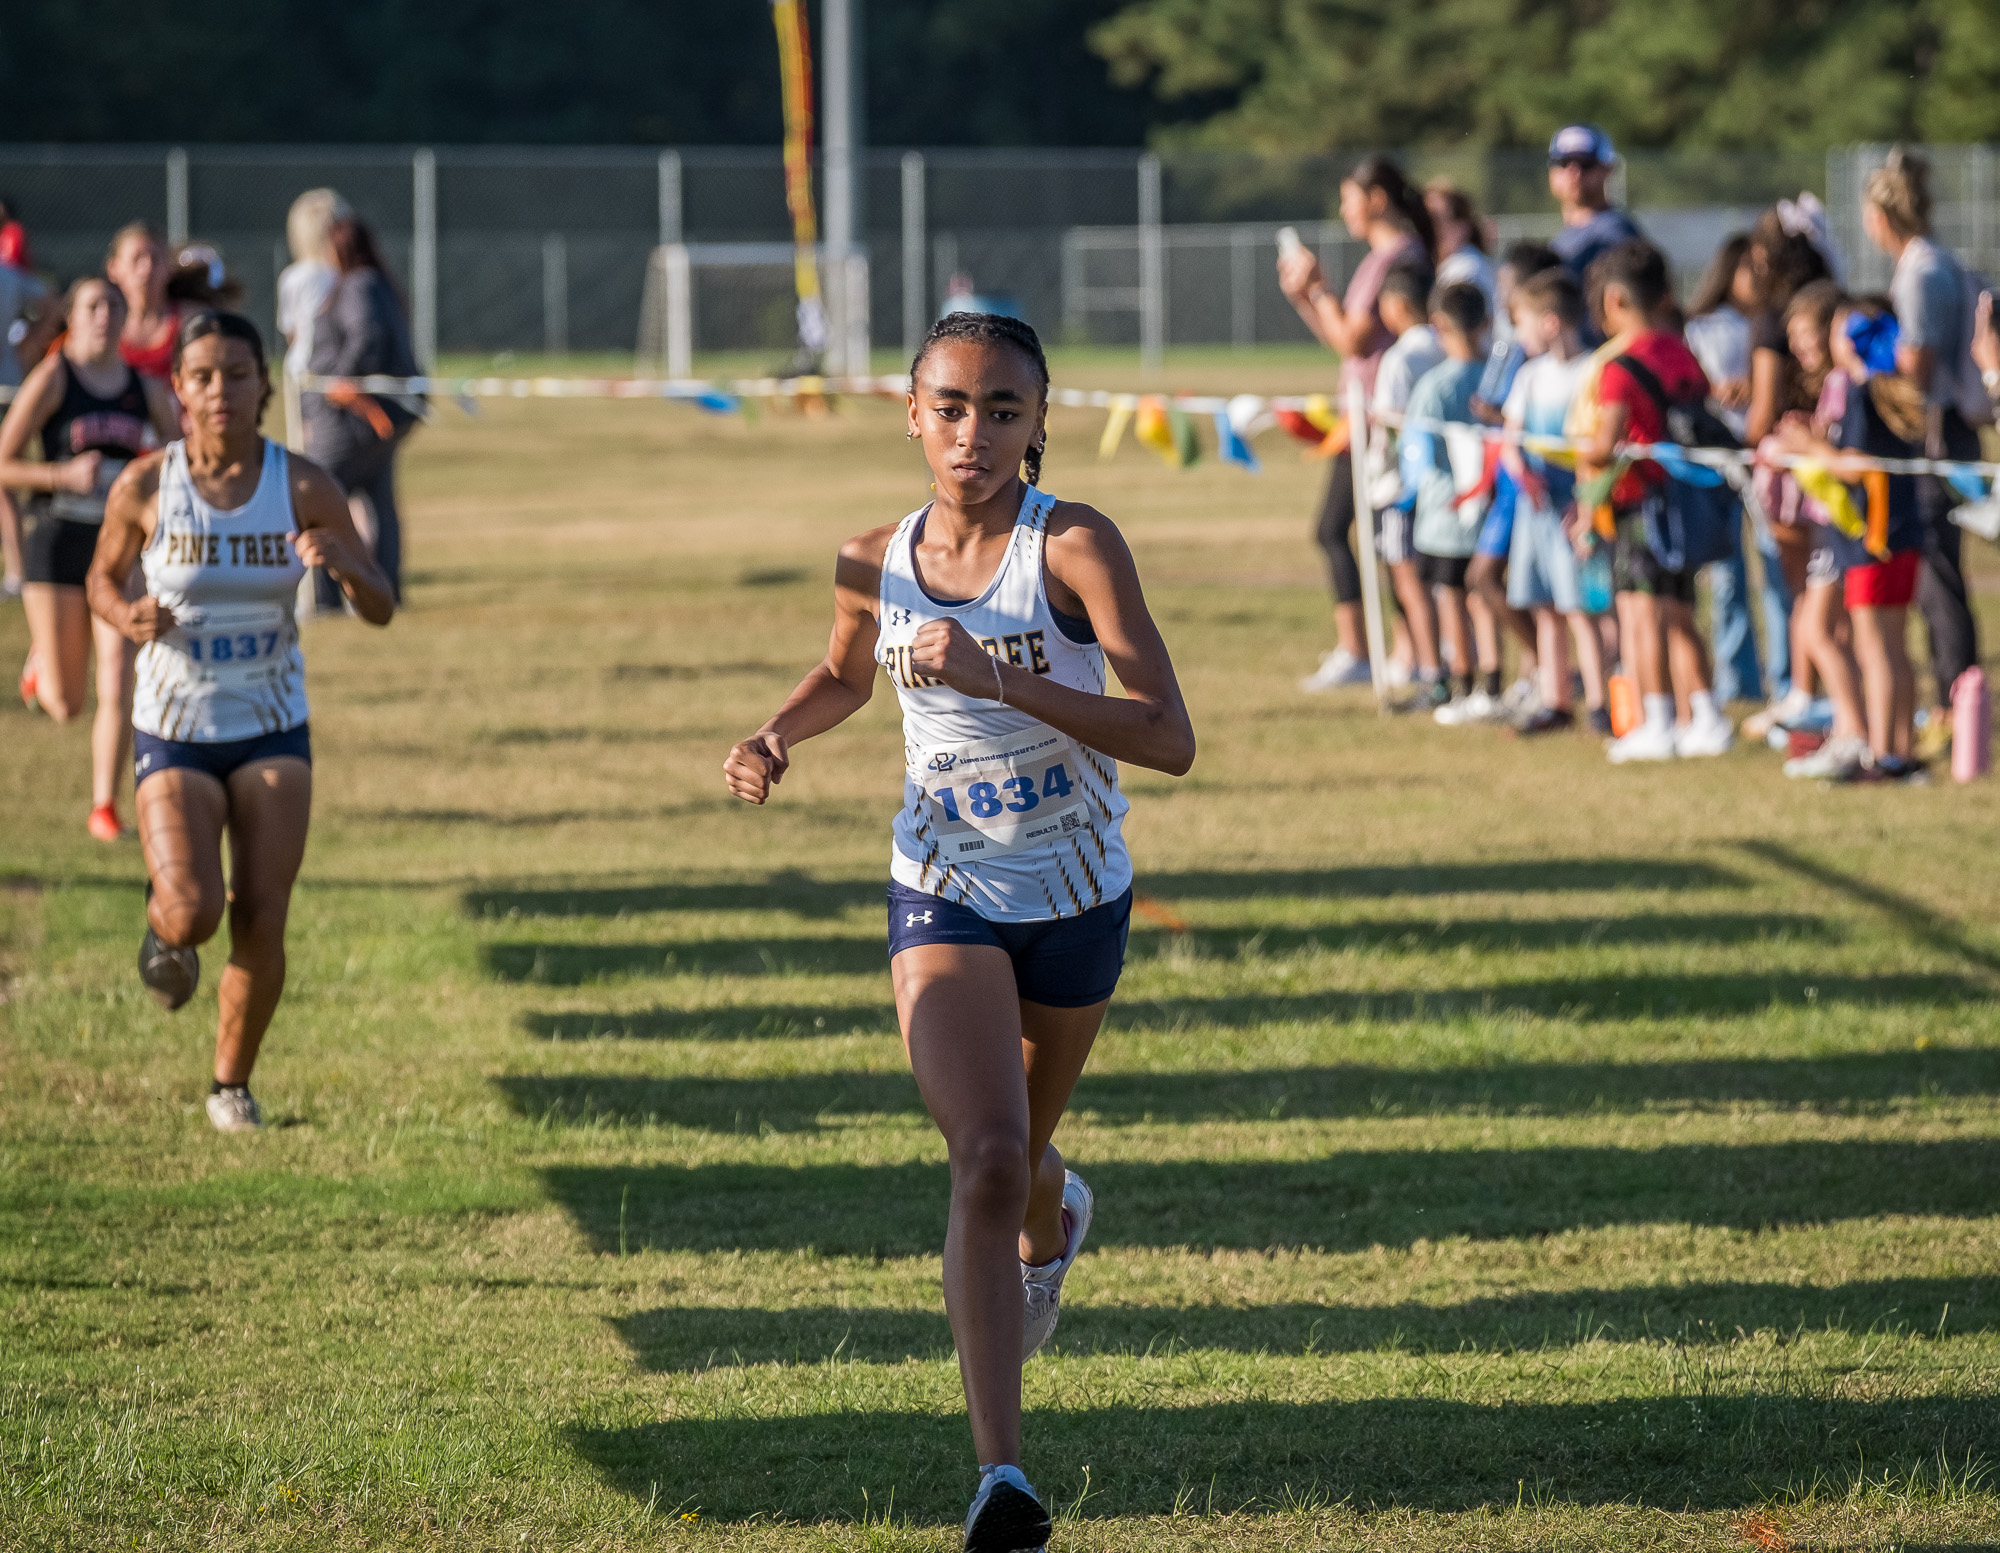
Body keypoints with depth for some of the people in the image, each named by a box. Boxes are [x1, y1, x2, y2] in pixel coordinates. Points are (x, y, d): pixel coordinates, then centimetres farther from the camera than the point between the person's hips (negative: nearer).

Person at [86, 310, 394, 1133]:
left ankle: (232, 1084, 19)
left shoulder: (303, 487, -8)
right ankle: (165, 924, 22)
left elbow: (380, 610, -4)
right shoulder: (145, 485, -9)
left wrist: (343, 565, -27)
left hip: (272, 731, 1)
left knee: (261, 924, -4)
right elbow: (103, 578, 8)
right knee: (193, 911, -18)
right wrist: (128, 616, -15)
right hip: (174, 730, -1)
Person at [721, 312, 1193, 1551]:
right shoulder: (878, 564, -5)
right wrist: (778, 737, -2)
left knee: (1022, 1158, 22)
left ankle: (1051, 1221, 63)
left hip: (1078, 899, 0)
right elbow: (847, 676, 19)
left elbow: (1169, 738, -26)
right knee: (987, 1159, -21)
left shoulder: (1076, 545, -18)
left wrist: (997, 677, -33)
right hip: (946, 898, 0)